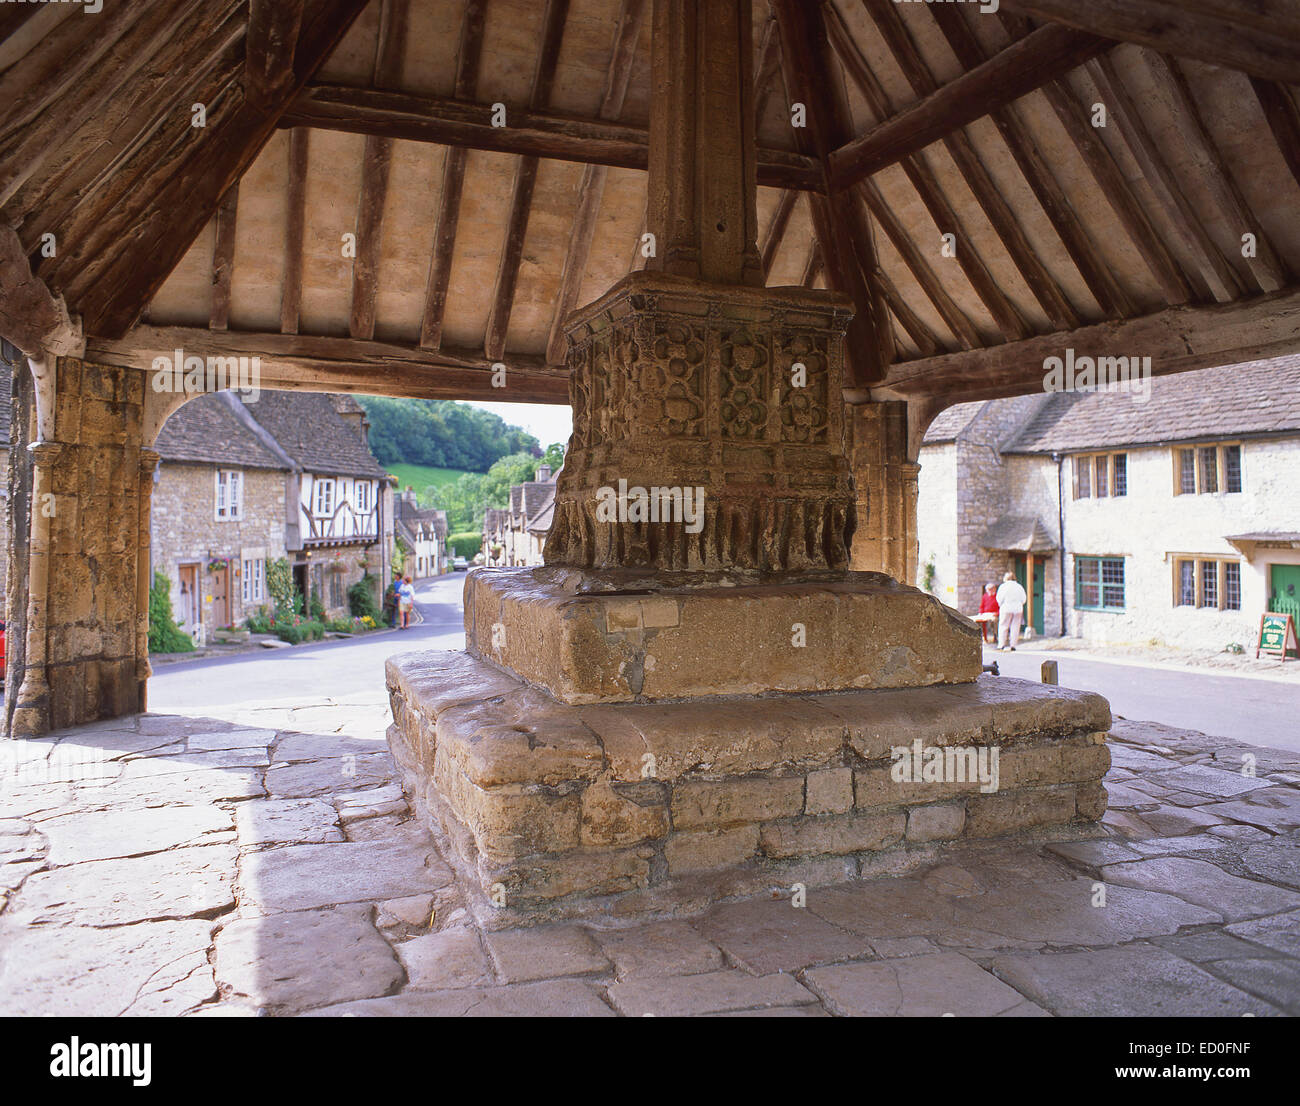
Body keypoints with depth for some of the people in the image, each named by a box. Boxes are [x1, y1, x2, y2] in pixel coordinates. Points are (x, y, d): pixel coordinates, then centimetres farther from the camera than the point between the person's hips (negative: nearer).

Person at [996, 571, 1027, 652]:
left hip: (1006, 609, -3)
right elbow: (1024, 599, 7)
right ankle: (1013, 646, 4)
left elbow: (999, 599, -5)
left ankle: (1001, 646, -6)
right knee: (1015, 628, 6)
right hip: (1018, 609, 3)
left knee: (1003, 627, 0)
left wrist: (1001, 606, 11)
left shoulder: (1003, 586, -2)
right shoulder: (1019, 587, 9)